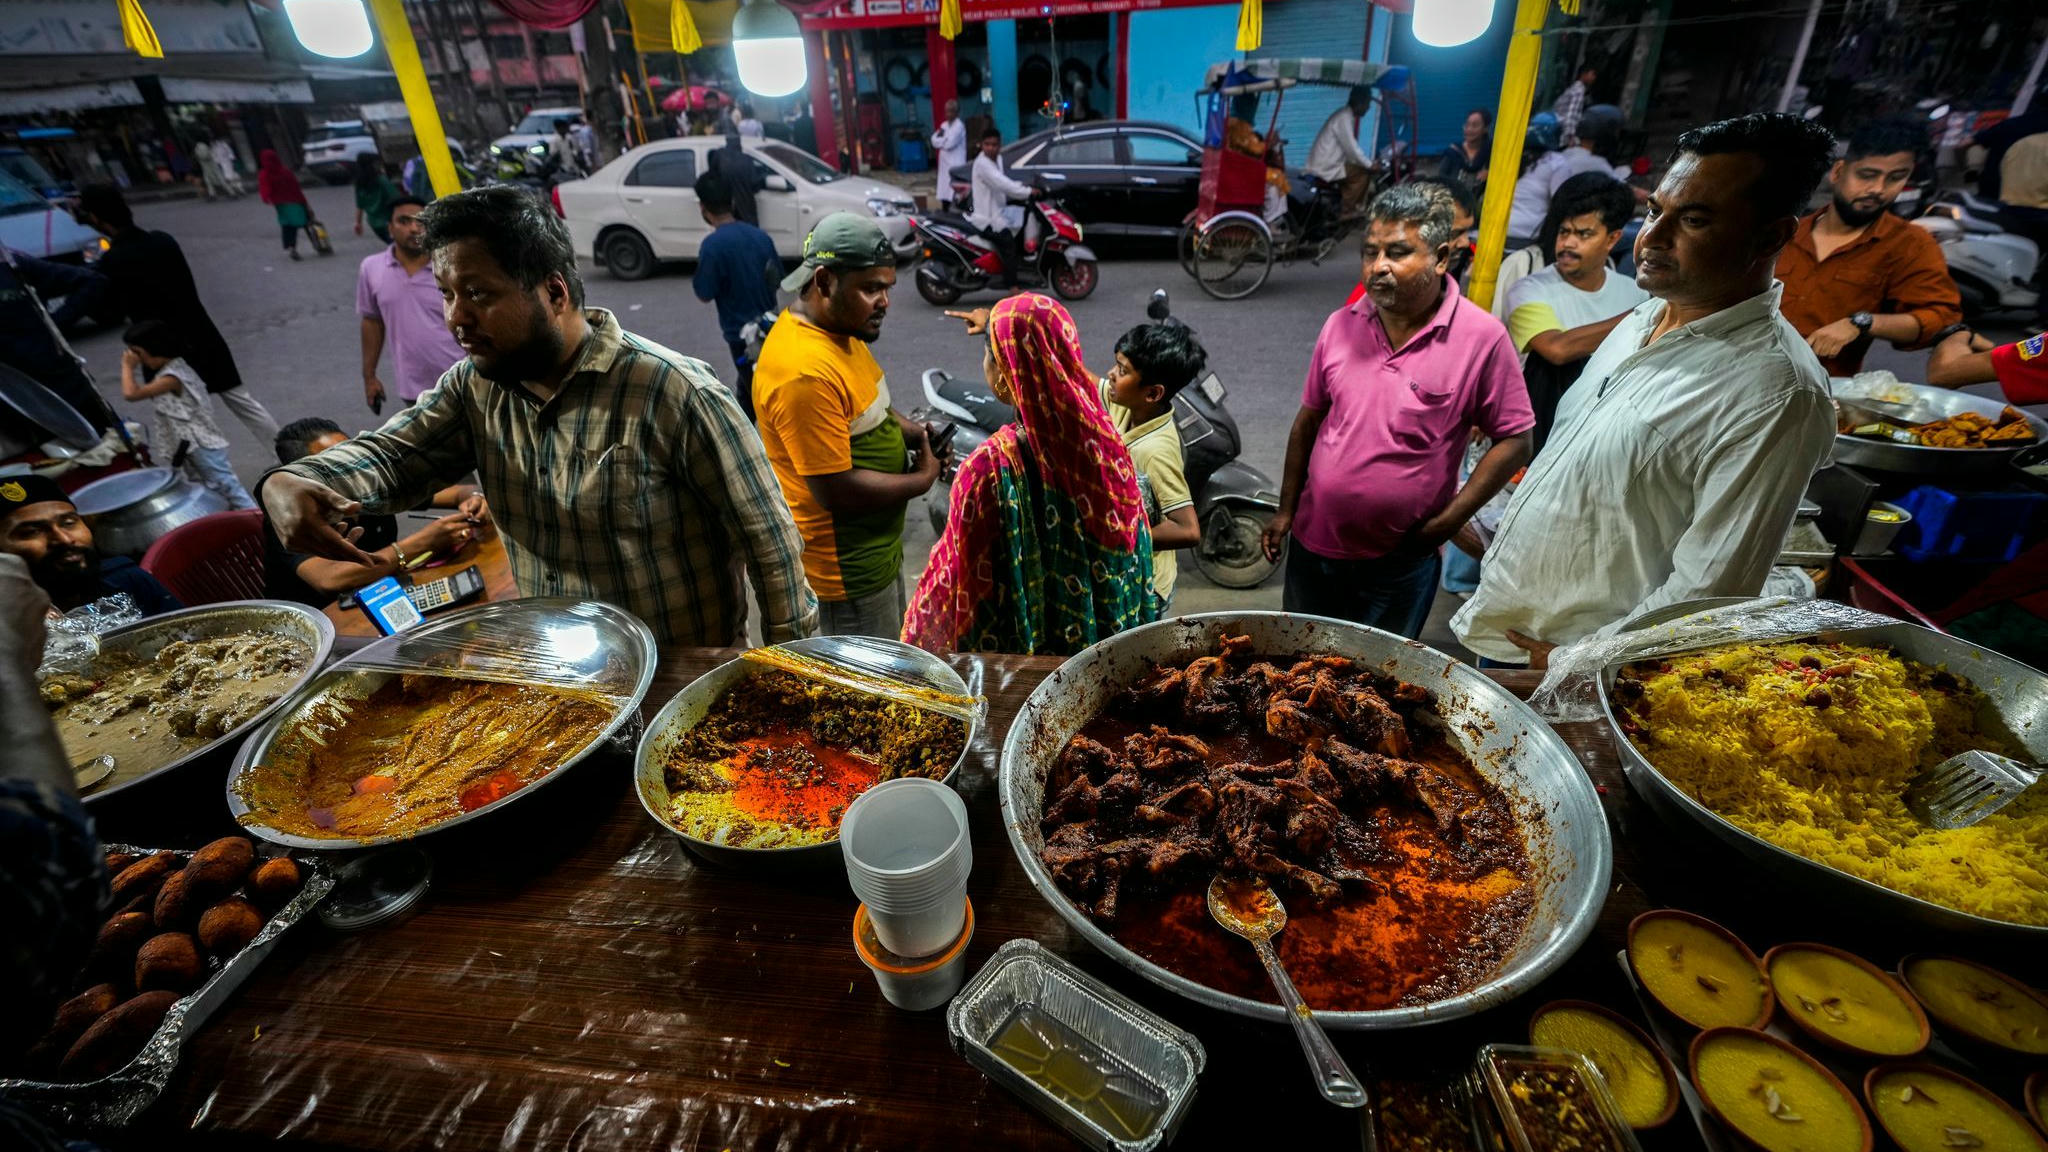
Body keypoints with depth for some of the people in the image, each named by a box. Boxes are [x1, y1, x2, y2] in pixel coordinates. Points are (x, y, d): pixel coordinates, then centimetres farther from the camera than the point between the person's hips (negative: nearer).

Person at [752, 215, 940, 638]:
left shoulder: (839, 328, 2)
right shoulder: (804, 372, -30)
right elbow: (838, 490, -30)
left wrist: (914, 432, -1)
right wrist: (922, 479, -16)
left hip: (879, 547, 10)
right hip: (847, 569, -10)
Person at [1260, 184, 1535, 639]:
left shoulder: (1483, 338, -13)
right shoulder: (1341, 325, -2)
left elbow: (1514, 442, -9)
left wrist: (1445, 524, -14)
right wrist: (1286, 510, 5)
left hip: (1400, 562, -3)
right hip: (1314, 542, 4)